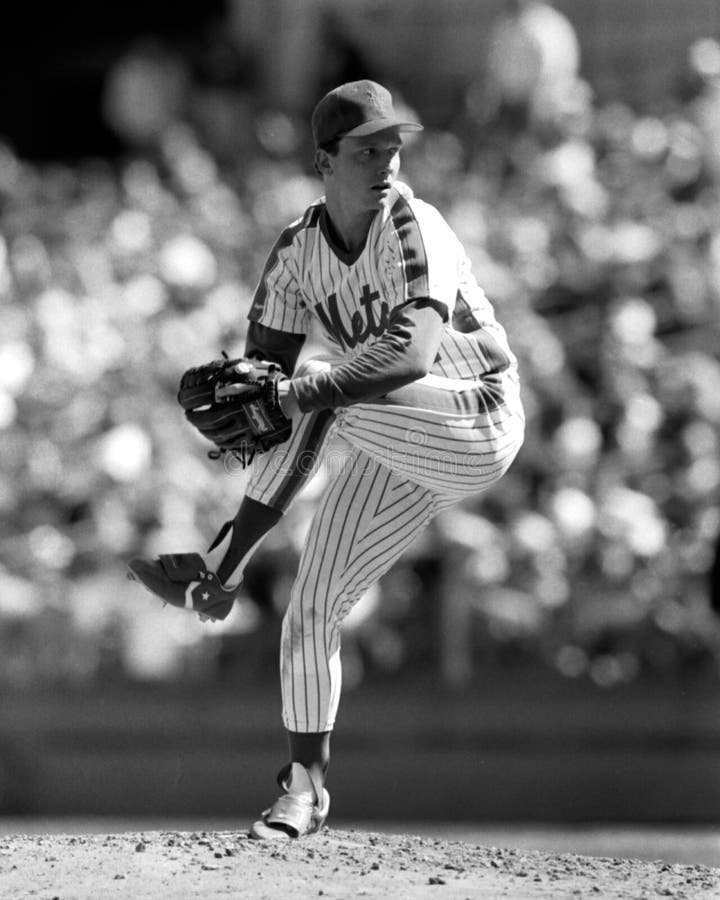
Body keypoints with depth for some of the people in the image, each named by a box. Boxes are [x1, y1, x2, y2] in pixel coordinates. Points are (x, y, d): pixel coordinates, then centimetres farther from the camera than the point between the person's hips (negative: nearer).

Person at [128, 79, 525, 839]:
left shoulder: (413, 229, -22)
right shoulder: (297, 252, -2)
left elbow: (411, 354, -37)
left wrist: (297, 392, -46)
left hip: (477, 426, -6)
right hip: (399, 453, 7)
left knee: (320, 392, -29)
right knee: (311, 611, 1)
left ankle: (219, 565, -18)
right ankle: (304, 785, 13)